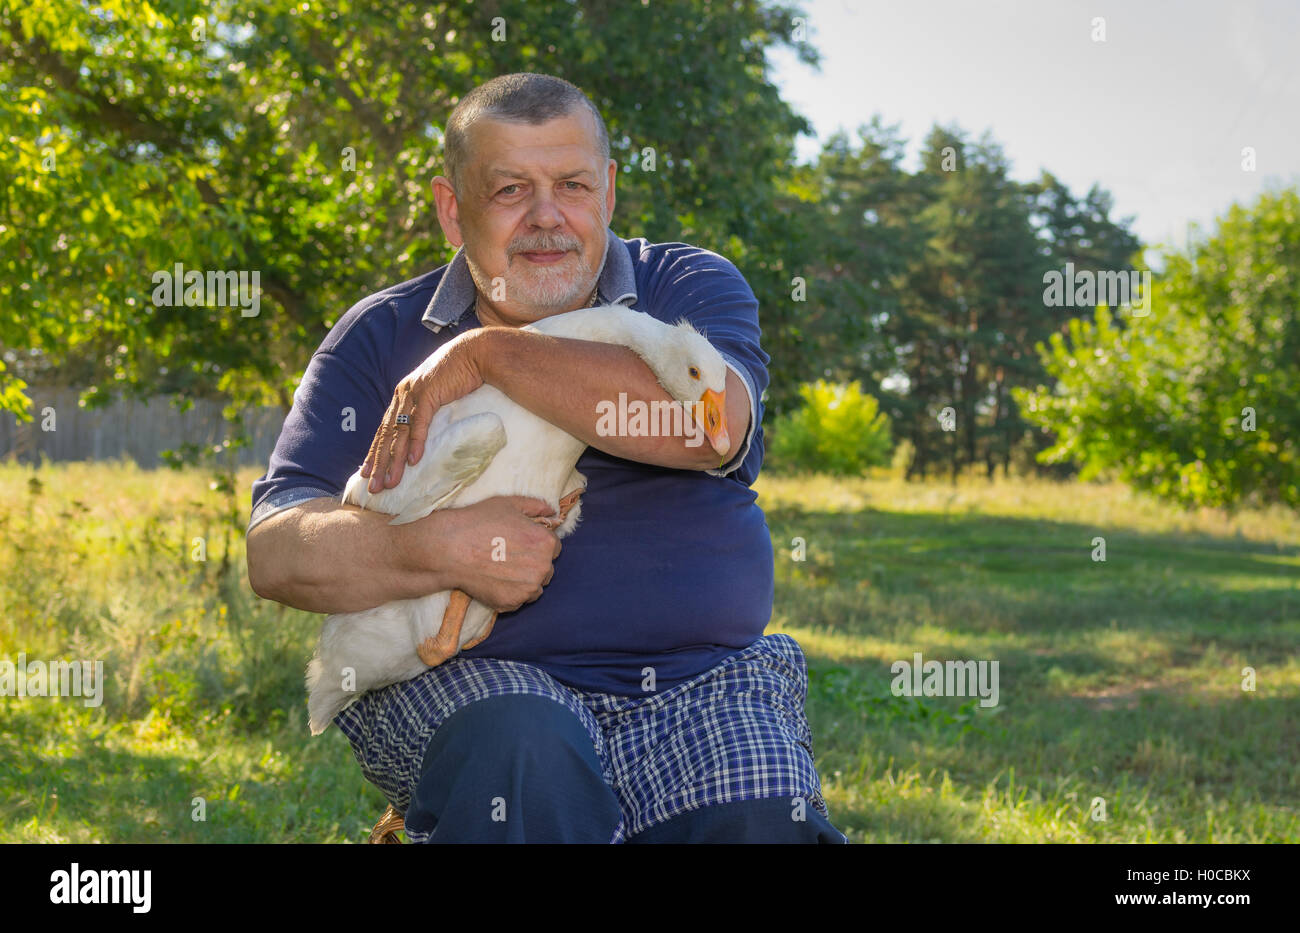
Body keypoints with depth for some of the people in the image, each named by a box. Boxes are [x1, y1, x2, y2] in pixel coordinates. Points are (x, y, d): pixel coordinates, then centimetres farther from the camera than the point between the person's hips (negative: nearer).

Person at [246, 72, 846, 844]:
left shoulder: (693, 288, 9)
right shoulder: (380, 338, 11)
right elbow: (275, 553, 1)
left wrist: (488, 355, -11)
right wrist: (442, 552, -18)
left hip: (699, 682, 1)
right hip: (466, 683, 0)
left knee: (761, 821, -28)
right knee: (519, 750, -34)